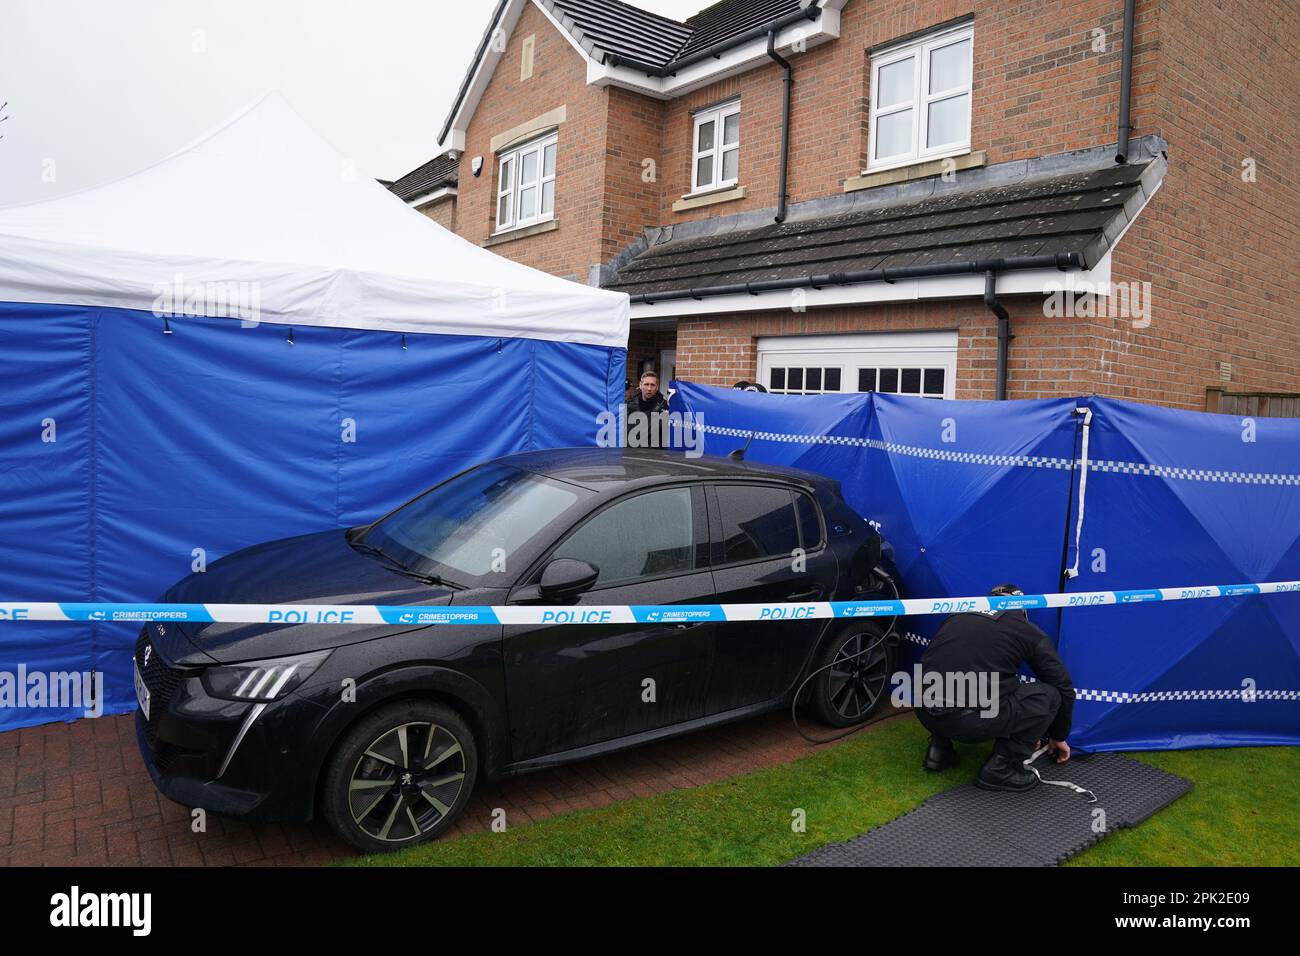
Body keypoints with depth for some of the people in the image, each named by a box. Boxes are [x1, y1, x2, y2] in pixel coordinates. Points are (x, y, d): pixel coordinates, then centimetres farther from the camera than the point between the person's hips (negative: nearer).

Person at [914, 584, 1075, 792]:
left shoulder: (958, 616, 26)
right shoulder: (1029, 631, 14)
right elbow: (1063, 687, 21)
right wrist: (1058, 737, 41)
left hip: (925, 713, 6)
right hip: (970, 721, -6)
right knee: (1049, 696, 14)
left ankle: (940, 749, 23)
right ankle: (1001, 767, 10)